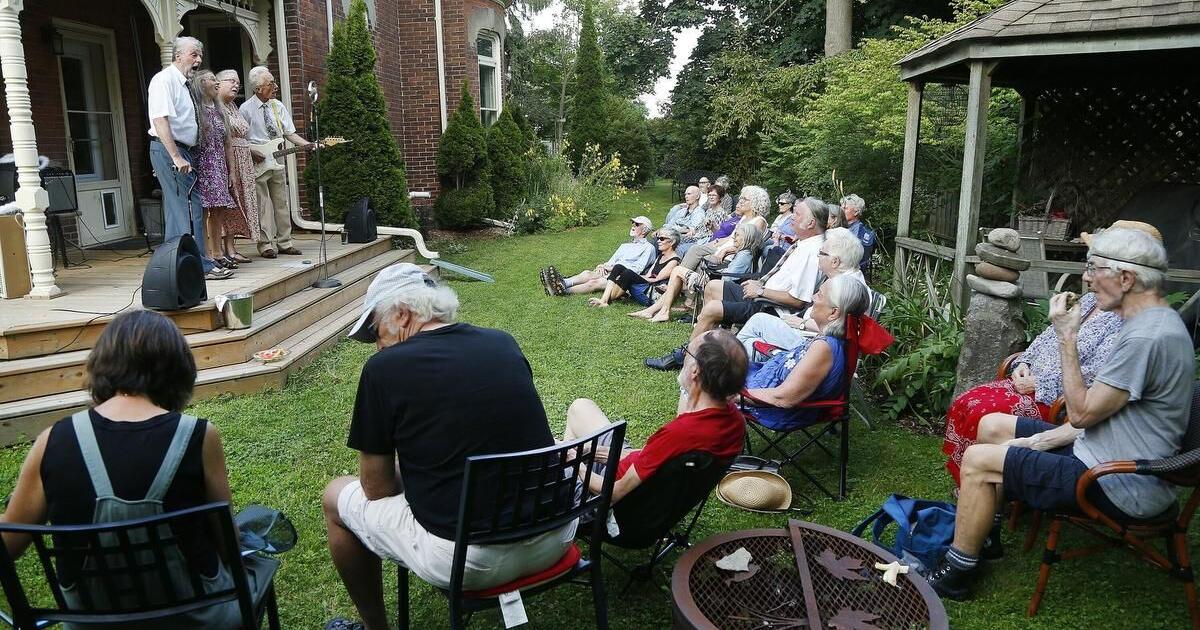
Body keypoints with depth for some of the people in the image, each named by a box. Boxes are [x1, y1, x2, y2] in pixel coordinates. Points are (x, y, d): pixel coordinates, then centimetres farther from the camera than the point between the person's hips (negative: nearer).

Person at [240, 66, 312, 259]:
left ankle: (284, 243, 15)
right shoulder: (246, 109, -8)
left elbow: (290, 133, 6)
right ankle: (266, 245, 3)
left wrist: (307, 144, -7)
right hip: (257, 163, -5)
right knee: (263, 205, -3)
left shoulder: (278, 106, 7)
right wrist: (252, 153, -17)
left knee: (281, 203, 8)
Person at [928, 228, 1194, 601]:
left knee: (977, 460, -15)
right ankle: (984, 534, 23)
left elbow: (1082, 412, -21)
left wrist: (1067, 337, -18)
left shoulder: (1147, 338, -26)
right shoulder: (1152, 321, 9)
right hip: (1108, 452, 11)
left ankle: (956, 574, 0)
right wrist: (1058, 435, 4)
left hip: (1120, 486, -11)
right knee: (991, 425, 14)